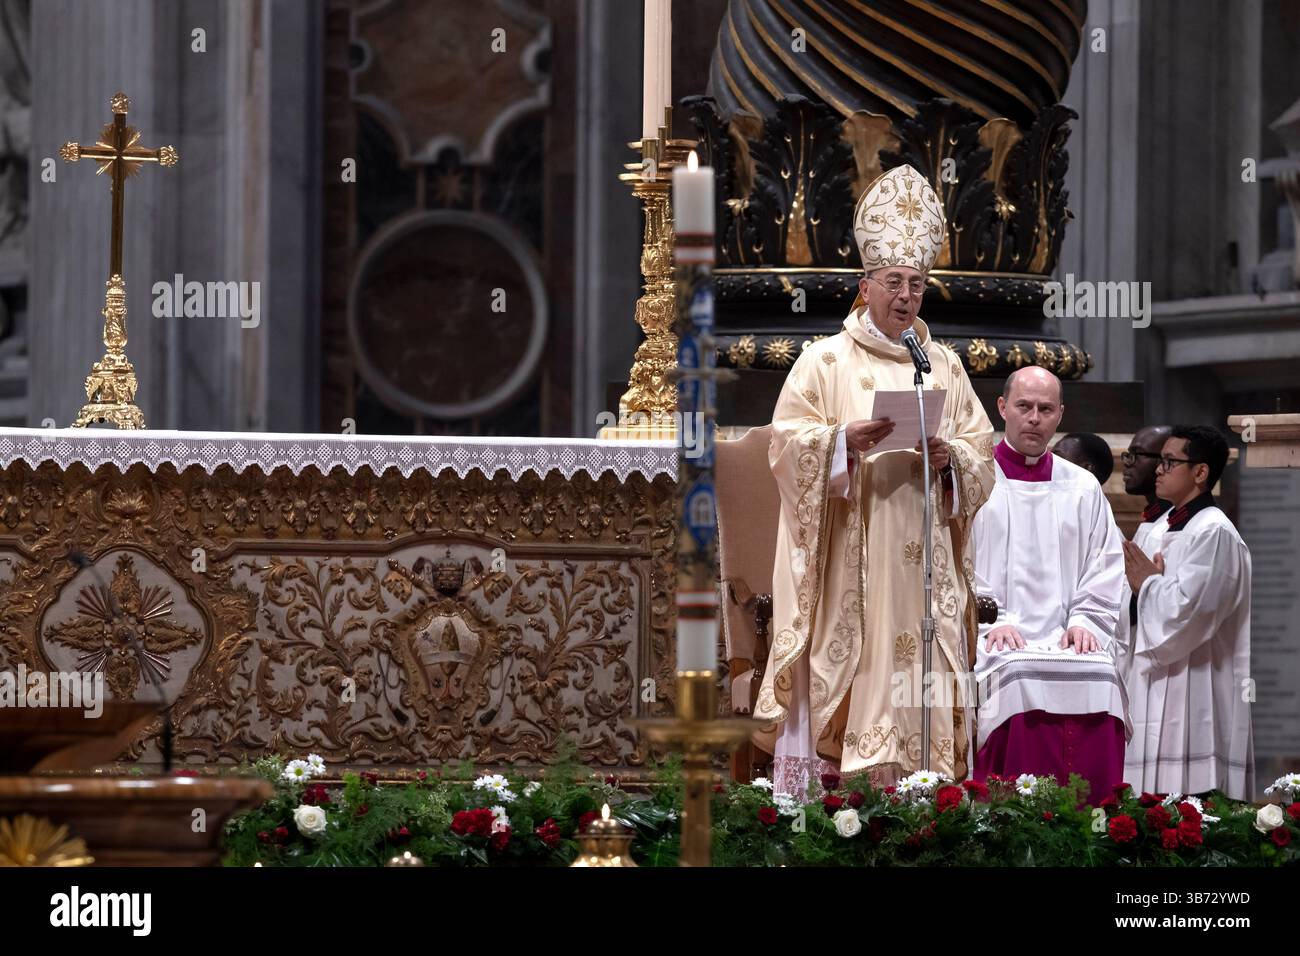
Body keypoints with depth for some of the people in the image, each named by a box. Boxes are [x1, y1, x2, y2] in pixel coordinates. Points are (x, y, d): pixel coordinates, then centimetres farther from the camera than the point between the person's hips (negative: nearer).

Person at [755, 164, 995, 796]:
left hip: (924, 557, 3)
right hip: (850, 551, -3)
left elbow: (983, 453, 14)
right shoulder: (826, 360, 6)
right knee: (852, 661, -10)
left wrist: (949, 455, -7)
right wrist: (843, 439, -18)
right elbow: (787, 441, -1)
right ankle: (849, 785, -12)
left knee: (920, 666, -3)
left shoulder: (945, 366, 16)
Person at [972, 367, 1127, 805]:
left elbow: (1105, 570, 15)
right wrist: (990, 620, -11)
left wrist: (1084, 621, -3)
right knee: (1020, 680, -33)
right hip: (993, 644, -2)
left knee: (1099, 682, -28)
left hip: (1066, 640, 2)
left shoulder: (1083, 489, 19)